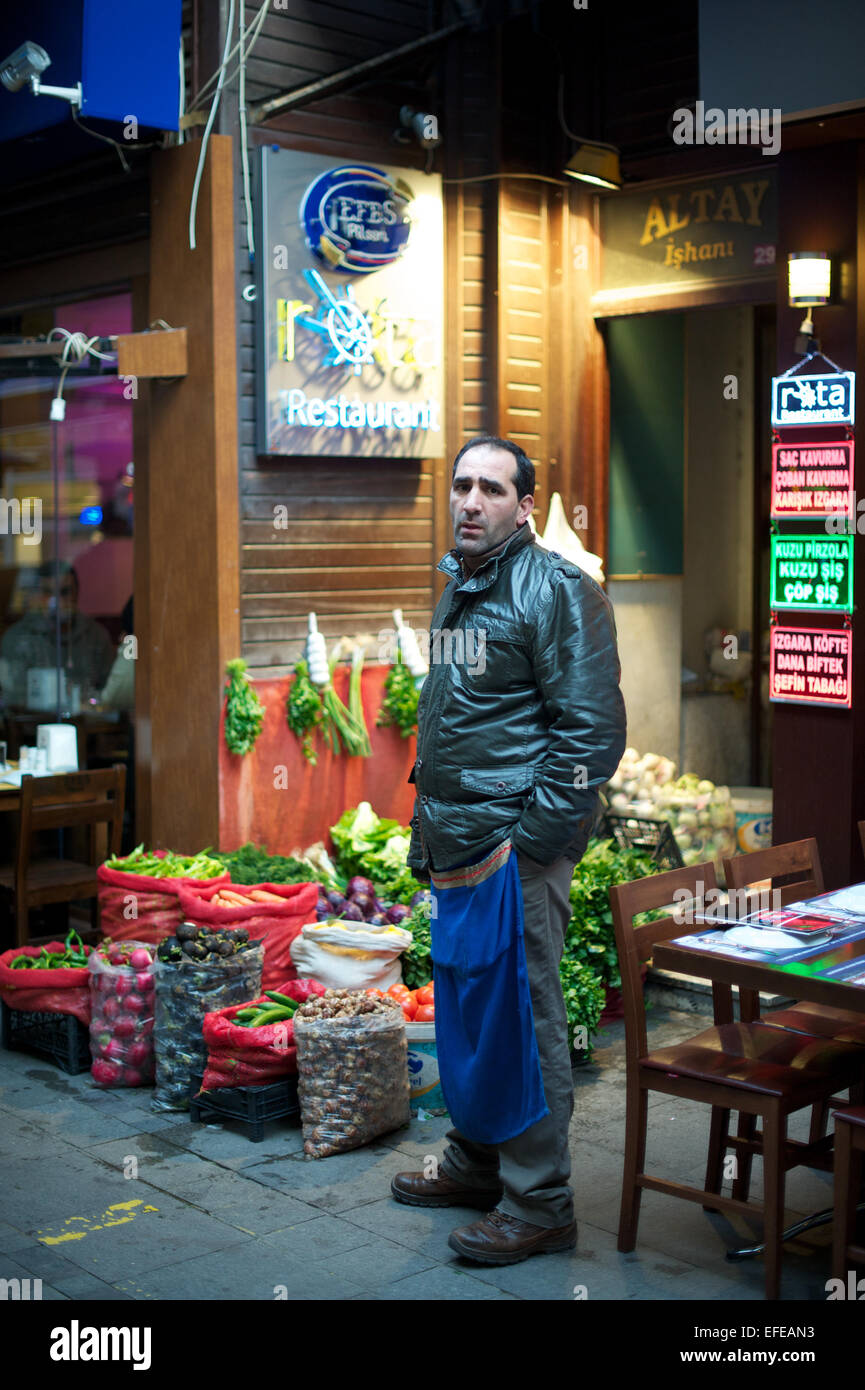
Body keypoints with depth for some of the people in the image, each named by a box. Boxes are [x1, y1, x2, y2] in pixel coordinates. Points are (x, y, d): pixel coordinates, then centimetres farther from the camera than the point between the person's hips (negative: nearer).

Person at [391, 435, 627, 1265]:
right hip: (456, 852, 9)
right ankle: (475, 1164, 34)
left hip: (514, 850, -9)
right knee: (461, 1008, 17)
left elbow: (592, 731, -17)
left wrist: (526, 839, -19)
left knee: (517, 1017, -2)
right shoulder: (457, 591, 15)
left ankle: (538, 1205, 11)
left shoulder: (556, 590, -12)